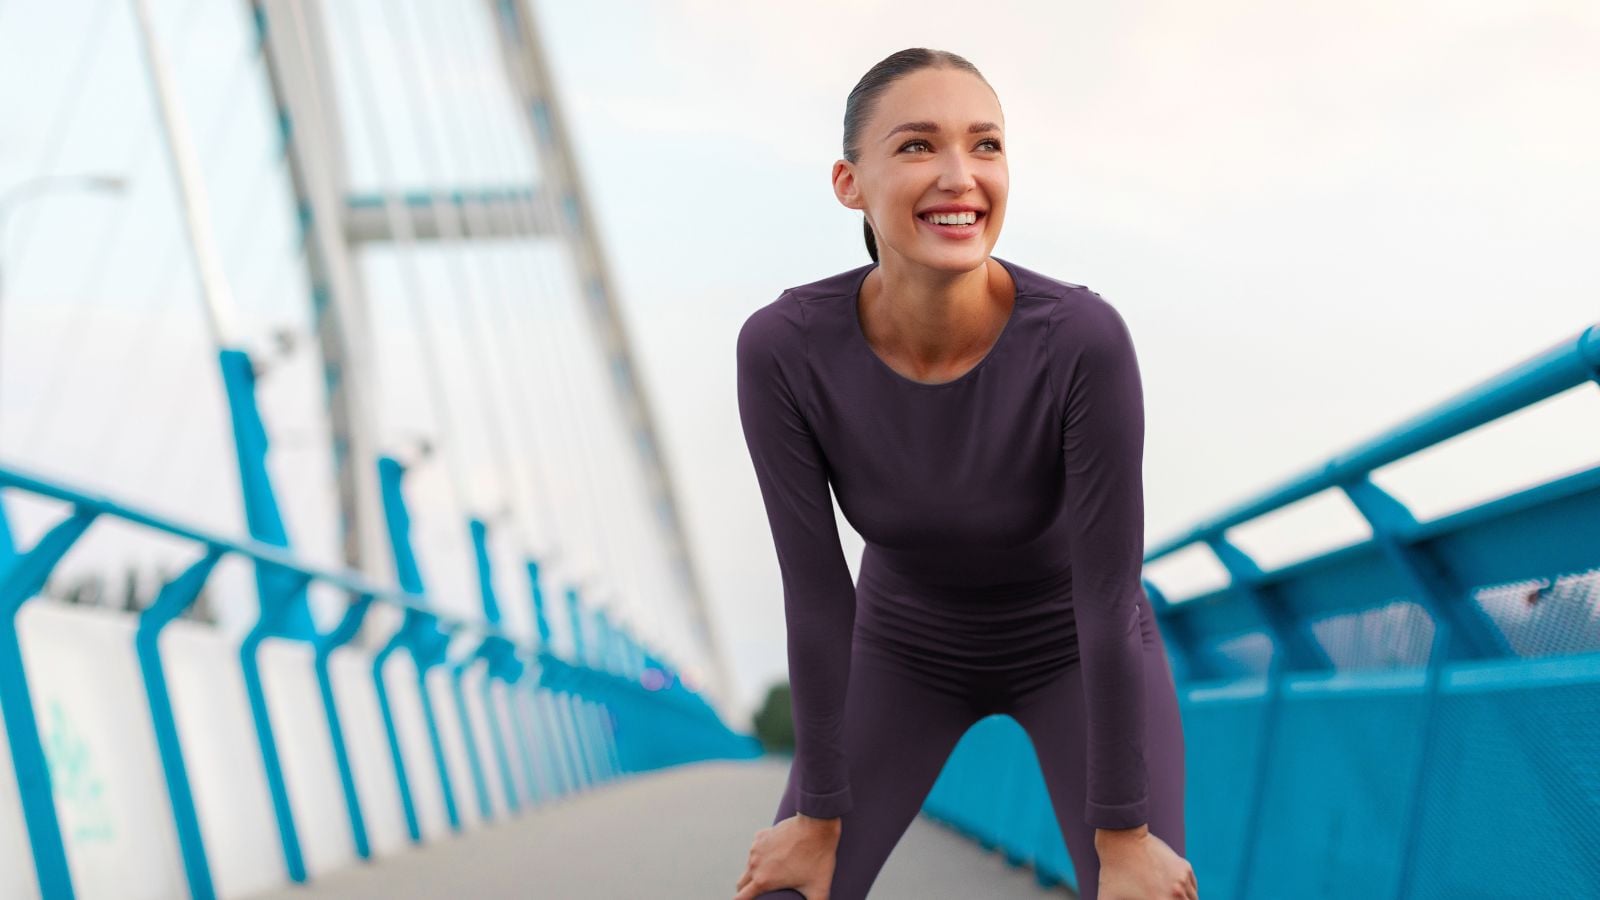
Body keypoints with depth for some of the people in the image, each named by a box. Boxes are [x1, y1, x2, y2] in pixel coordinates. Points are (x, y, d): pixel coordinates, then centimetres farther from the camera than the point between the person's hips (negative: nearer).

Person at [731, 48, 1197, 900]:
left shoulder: (1083, 339, -35)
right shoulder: (783, 348, -30)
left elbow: (1109, 598, -27)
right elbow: (816, 594, -21)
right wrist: (820, 816, -12)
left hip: (1075, 648, -1)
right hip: (907, 647, 2)